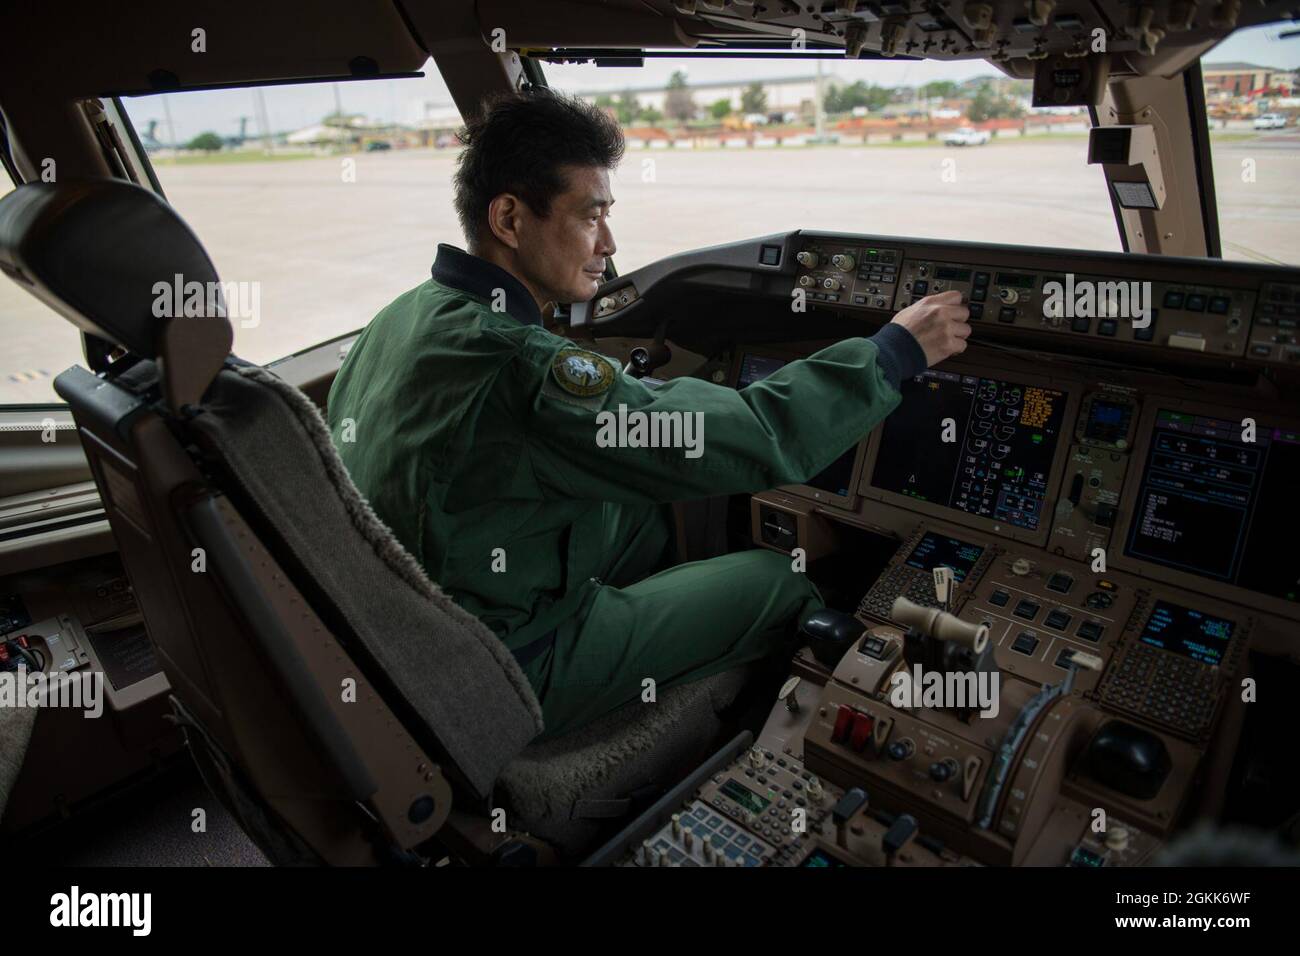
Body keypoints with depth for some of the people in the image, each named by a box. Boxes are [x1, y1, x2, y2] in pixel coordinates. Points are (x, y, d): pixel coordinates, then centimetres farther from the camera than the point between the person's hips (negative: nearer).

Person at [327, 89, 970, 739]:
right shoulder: (515, 368, -32)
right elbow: (752, 441, -29)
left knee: (654, 510, 22)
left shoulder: (400, 318, -2)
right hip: (505, 684, -9)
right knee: (784, 582, -1)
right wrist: (896, 351, -15)